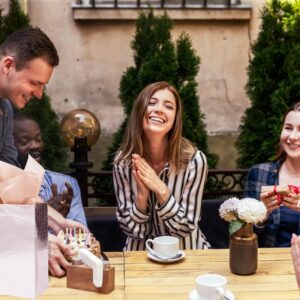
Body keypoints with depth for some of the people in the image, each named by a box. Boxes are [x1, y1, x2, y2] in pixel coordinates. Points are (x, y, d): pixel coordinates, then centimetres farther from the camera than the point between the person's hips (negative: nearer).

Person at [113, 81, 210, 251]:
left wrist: (161, 190, -24)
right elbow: (133, 229, -8)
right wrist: (142, 194, -23)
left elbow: (186, 228, -12)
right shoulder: (123, 161, -11)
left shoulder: (194, 160, -17)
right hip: (140, 252, 0)